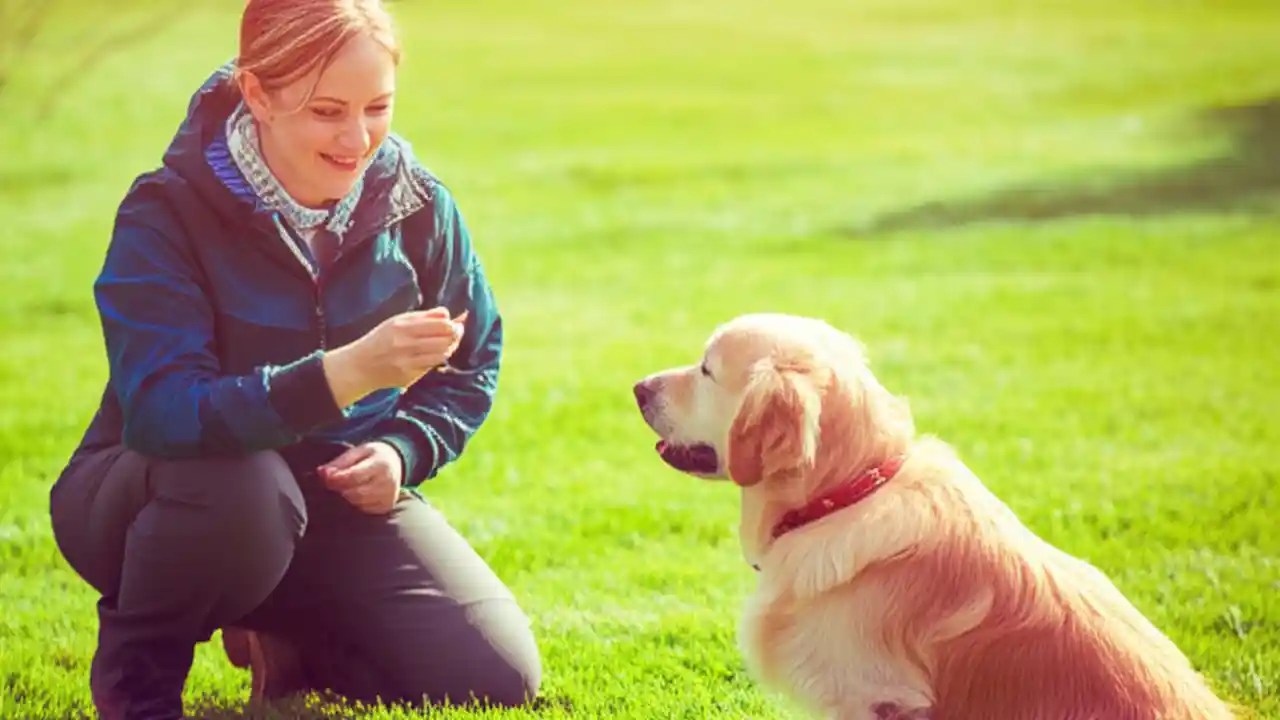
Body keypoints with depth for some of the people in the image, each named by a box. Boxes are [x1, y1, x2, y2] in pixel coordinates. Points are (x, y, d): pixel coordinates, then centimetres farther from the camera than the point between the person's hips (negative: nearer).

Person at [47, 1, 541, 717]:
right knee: (240, 486, -41)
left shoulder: (413, 202, -9)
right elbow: (158, 410, -37)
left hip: (345, 492, 4)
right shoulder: (167, 216, -22)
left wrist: (403, 449, -15)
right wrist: (343, 373, -50)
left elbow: (471, 364, 7)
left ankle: (285, 638, 16)